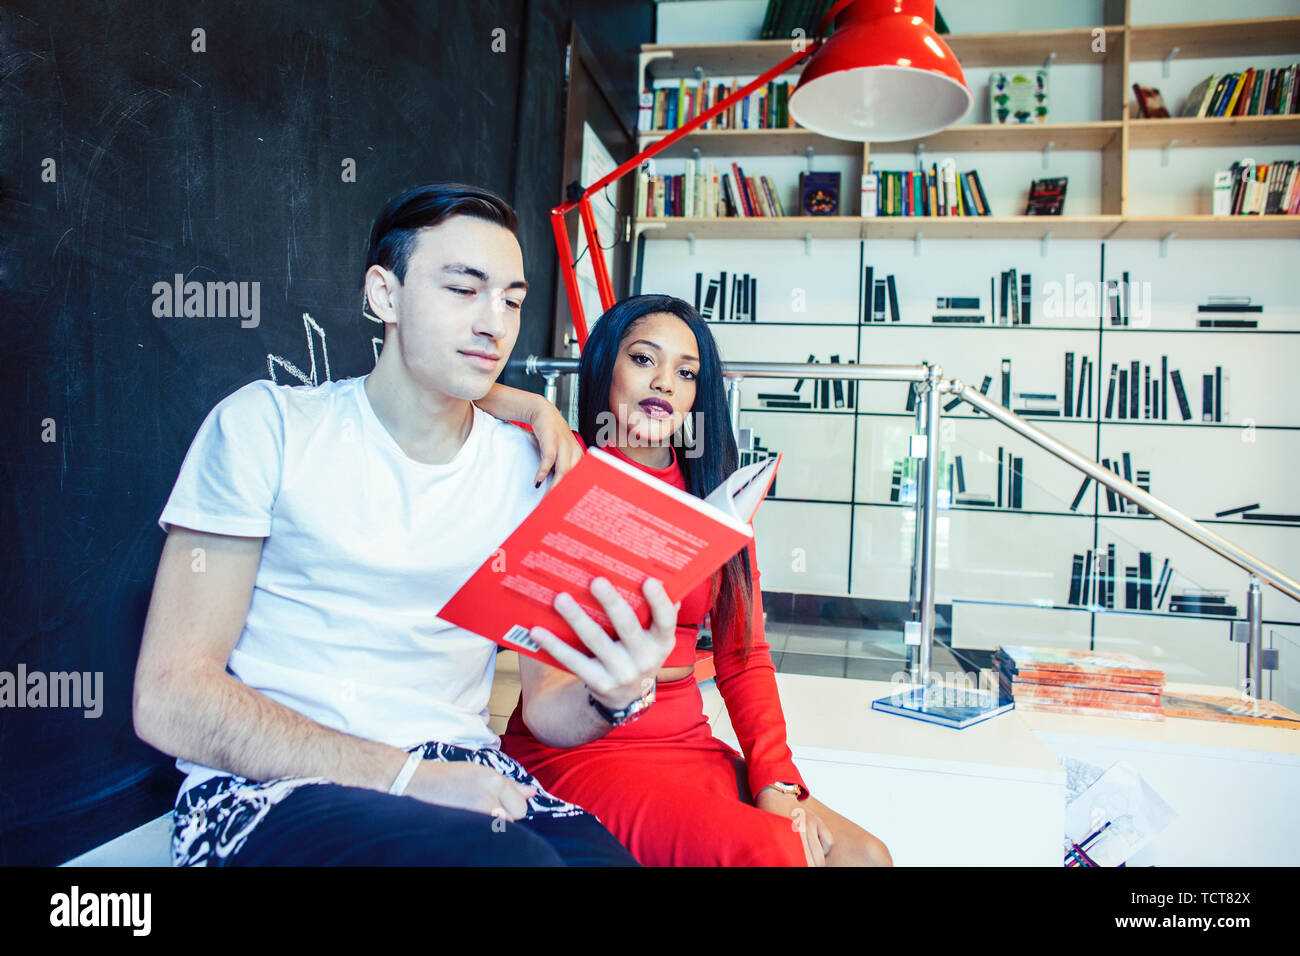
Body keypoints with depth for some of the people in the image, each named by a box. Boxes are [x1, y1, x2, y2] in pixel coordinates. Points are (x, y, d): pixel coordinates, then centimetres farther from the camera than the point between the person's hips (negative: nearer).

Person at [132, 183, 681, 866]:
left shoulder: (529, 464, 6)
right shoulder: (268, 425, -2)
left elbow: (544, 707, 7)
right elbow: (168, 700, -9)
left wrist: (610, 695, -18)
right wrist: (408, 776, -18)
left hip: (461, 776, 3)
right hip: (270, 785, -3)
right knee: (509, 855, -32)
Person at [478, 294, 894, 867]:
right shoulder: (563, 472, -3)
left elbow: (744, 657, 7)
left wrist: (775, 780, -5)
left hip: (690, 745, 5)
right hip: (575, 752, -5)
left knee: (862, 853, -17)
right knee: (764, 851, -28)